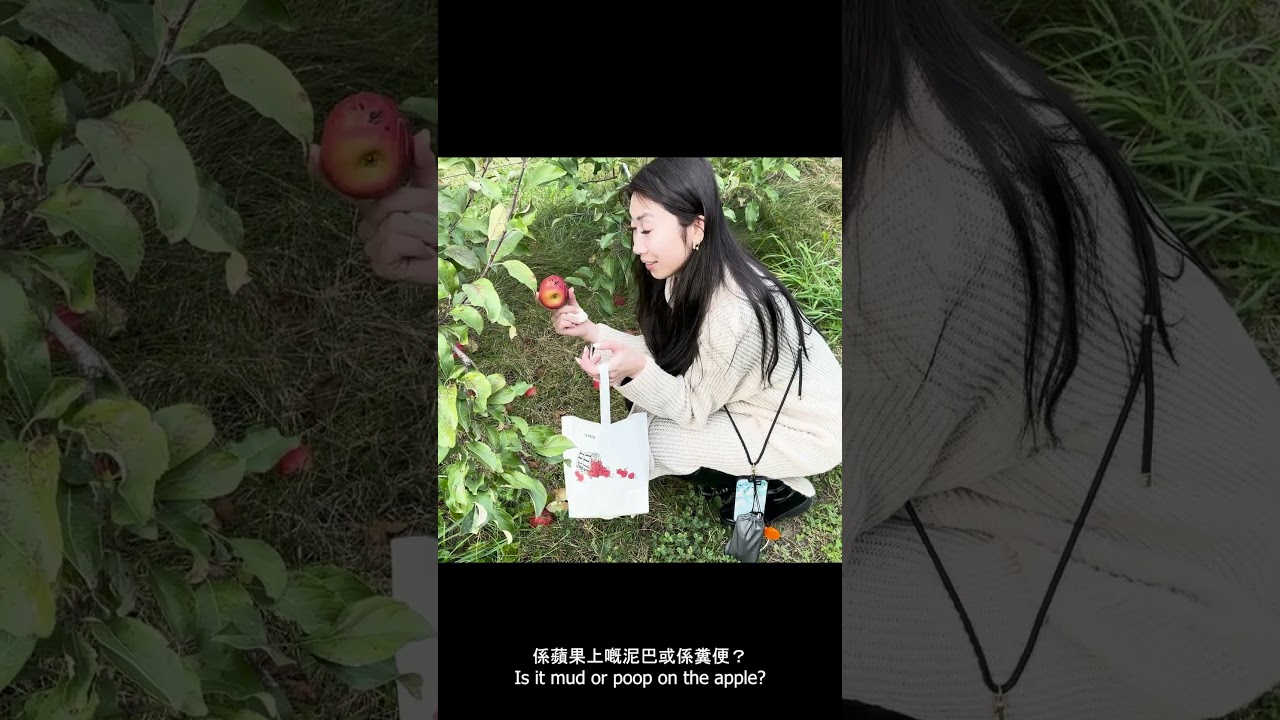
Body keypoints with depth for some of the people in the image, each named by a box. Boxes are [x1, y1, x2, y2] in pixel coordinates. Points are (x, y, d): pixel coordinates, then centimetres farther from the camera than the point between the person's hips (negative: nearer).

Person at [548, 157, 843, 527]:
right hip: (752, 397, 8)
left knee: (650, 441, -13)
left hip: (804, 428, -8)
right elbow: (664, 352, -4)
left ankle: (777, 490, 4)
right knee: (640, 391, -2)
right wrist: (591, 330, -11)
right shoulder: (691, 273, -12)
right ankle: (745, 473, 12)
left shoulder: (734, 313, -36)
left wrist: (637, 368, -39)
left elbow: (693, 409, -23)